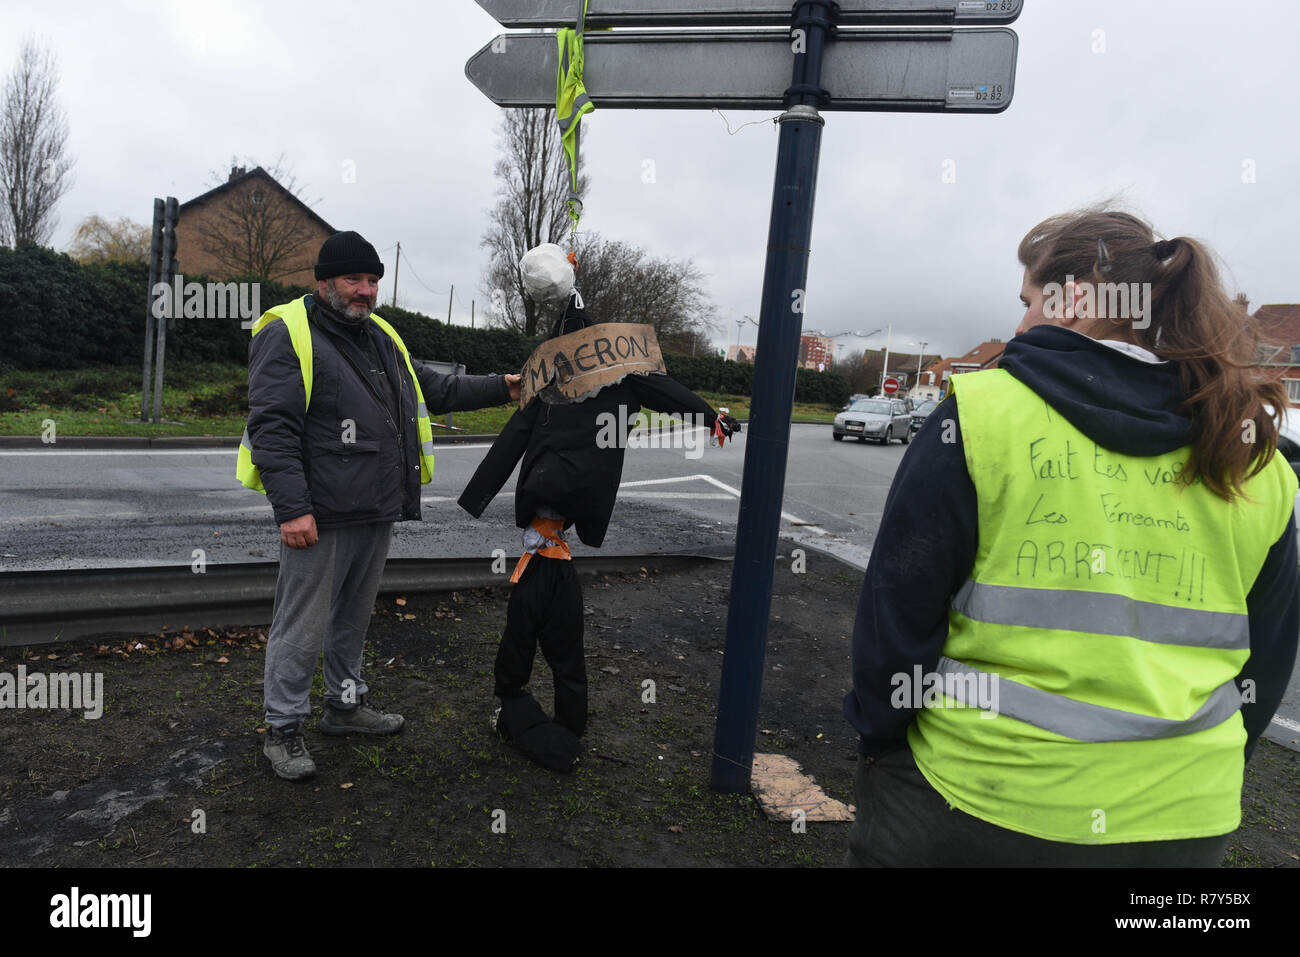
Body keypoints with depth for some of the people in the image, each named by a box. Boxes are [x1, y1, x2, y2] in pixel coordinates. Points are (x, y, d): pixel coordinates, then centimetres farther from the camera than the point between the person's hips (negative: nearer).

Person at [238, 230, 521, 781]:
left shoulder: (381, 338, 16)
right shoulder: (287, 335, -9)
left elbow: (436, 390, 25)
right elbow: (271, 426, -17)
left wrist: (501, 389, 17)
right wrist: (291, 507, -24)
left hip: (376, 513, 8)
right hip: (318, 518, -8)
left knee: (354, 617, 20)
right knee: (302, 629, 2)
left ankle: (346, 705, 37)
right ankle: (283, 730, 18)